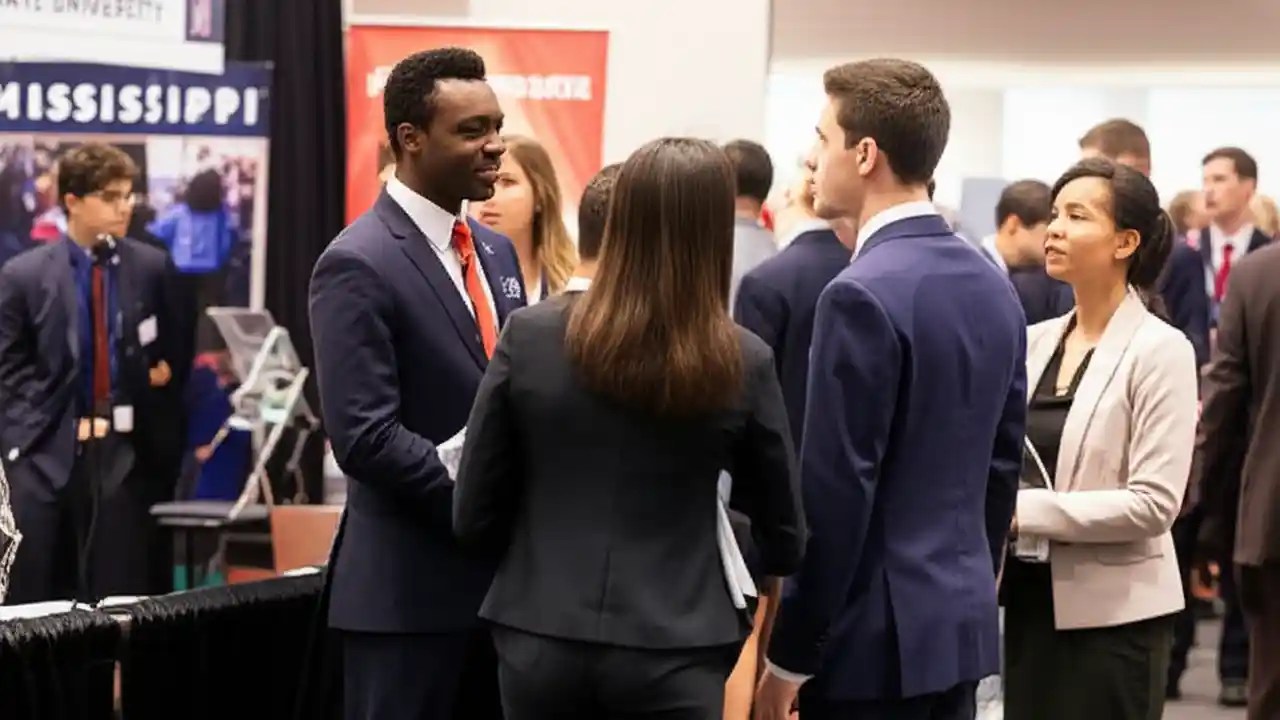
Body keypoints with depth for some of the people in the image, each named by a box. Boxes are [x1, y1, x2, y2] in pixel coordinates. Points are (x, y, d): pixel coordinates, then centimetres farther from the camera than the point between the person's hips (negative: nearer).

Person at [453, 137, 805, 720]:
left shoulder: (529, 337, -4)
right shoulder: (742, 364, -6)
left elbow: (474, 518, 1)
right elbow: (784, 539, 4)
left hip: (543, 640, 2)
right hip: (671, 654, -1)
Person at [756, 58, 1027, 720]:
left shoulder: (863, 296, -16)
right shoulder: (992, 286, 9)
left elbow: (837, 490, -17)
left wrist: (789, 658, -12)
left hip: (876, 636, -8)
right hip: (960, 622, 8)